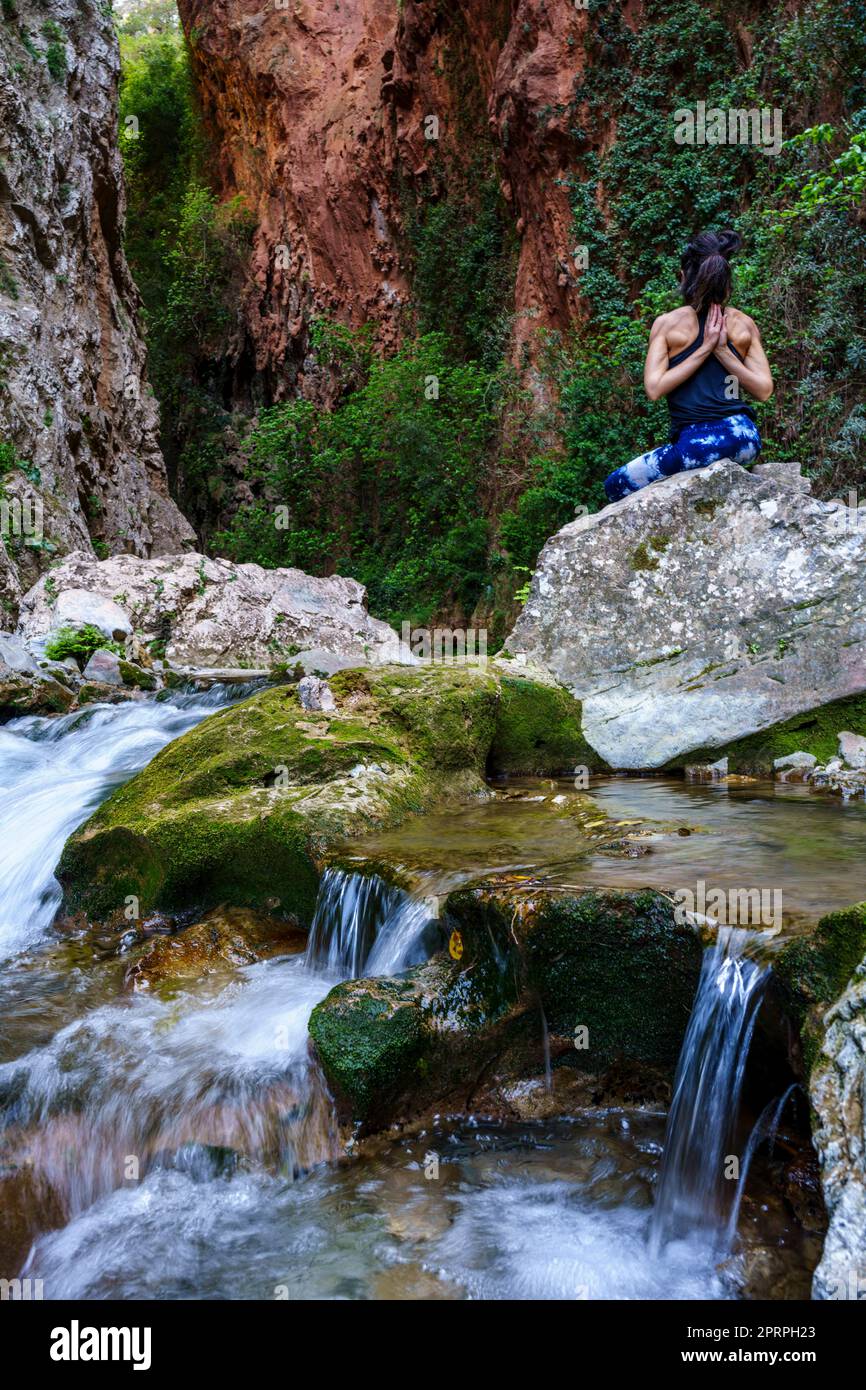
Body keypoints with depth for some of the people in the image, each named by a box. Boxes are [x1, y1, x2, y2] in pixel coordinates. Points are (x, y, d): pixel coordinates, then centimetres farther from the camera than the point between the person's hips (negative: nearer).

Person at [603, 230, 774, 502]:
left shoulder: (667, 324, -1)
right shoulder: (746, 325, 10)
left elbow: (654, 389, -7)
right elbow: (764, 391, 6)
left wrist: (704, 349, -6)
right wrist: (723, 351, 1)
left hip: (698, 443, -6)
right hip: (746, 438, 6)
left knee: (615, 486, 11)